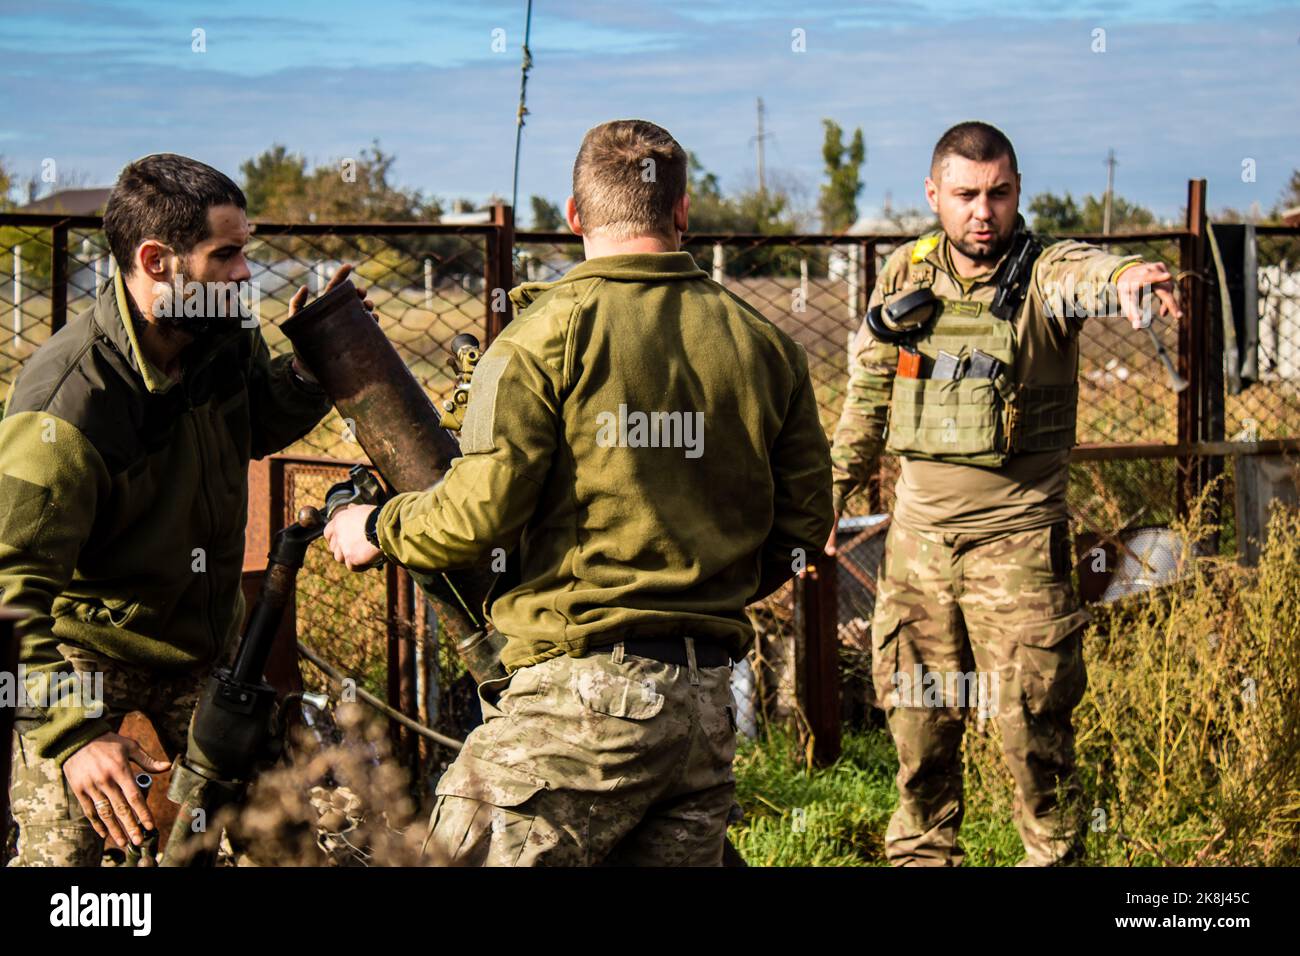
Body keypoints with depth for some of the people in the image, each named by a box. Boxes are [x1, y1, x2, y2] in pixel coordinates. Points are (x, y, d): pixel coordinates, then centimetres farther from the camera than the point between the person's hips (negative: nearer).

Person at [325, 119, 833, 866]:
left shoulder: (549, 332, -6)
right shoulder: (764, 343, 10)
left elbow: (483, 510, -10)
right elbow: (806, 522, 13)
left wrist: (380, 528, 9)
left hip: (583, 695, -6)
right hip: (709, 697, 6)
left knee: (464, 856, -1)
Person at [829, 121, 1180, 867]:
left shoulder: (1041, 274, -10)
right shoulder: (906, 274, 4)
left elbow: (1084, 277, -36)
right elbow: (868, 395, 16)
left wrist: (1127, 275, -59)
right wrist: (831, 494, 19)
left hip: (1016, 533, -4)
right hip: (918, 527, 4)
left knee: (1033, 715, -1)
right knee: (917, 712, 13)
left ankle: (1054, 854, 18)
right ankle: (923, 850, 31)